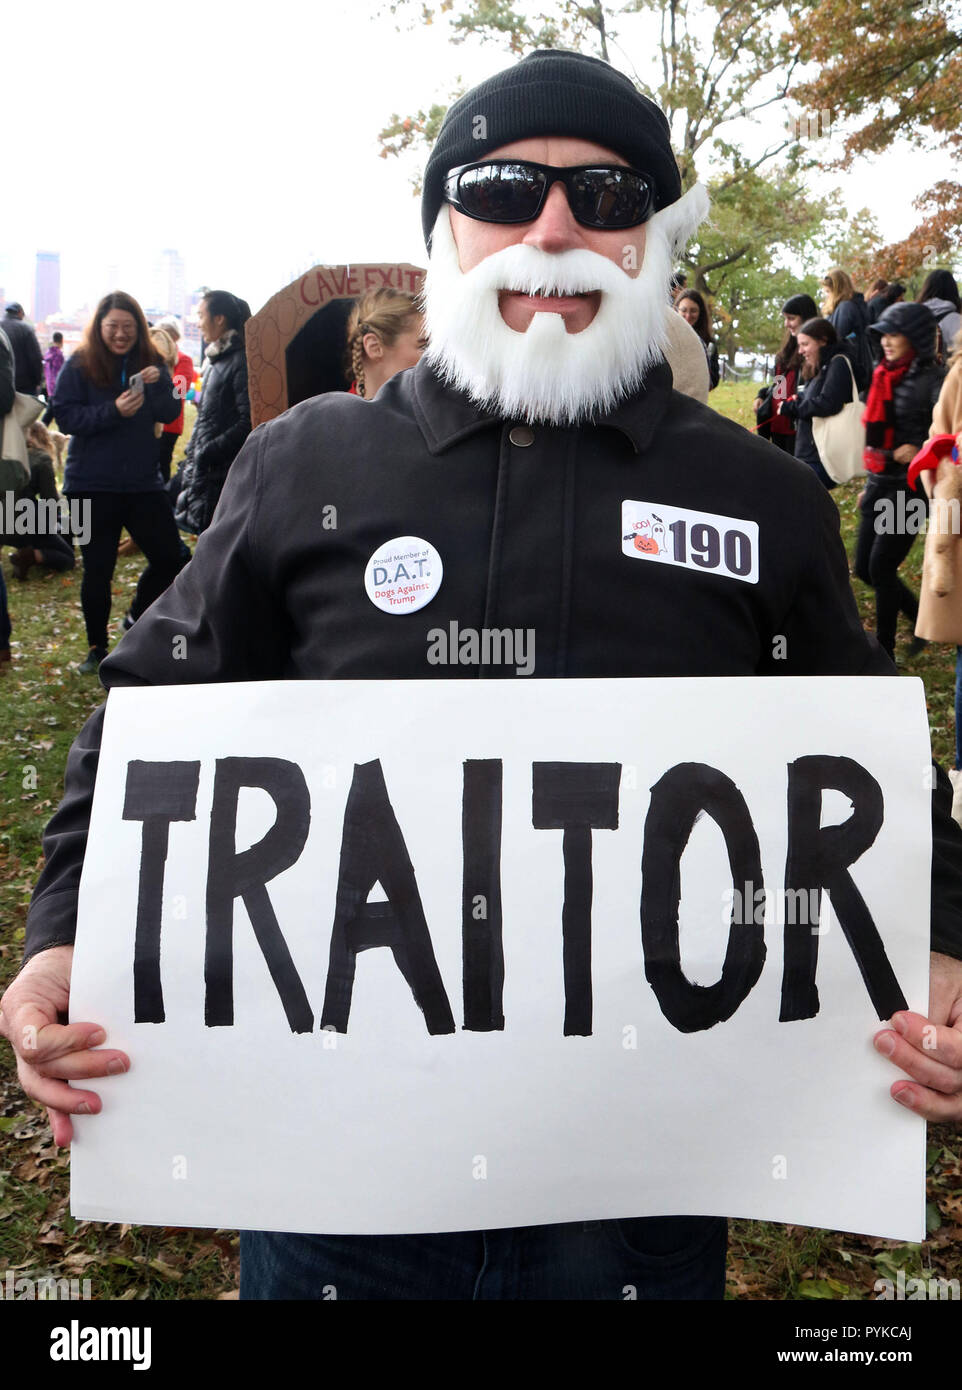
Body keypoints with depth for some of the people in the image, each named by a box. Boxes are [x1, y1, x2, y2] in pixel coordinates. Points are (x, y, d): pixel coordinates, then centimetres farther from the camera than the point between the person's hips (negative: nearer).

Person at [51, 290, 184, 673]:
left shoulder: (151, 363, 6)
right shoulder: (79, 365, -5)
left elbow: (170, 413, 3)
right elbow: (65, 416, -10)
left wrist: (158, 386, -17)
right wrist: (114, 410, -23)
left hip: (143, 482, 3)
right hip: (92, 485, -3)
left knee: (169, 556, 2)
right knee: (98, 568, 3)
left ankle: (136, 618, 28)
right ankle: (97, 647, 20)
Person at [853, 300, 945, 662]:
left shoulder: (933, 380, -12)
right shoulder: (885, 376, 11)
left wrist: (920, 449, -30)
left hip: (910, 490, -8)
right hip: (879, 487, 8)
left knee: (881, 567, -7)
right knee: (864, 568, 10)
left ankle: (884, 652, 7)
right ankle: (921, 619, 29)